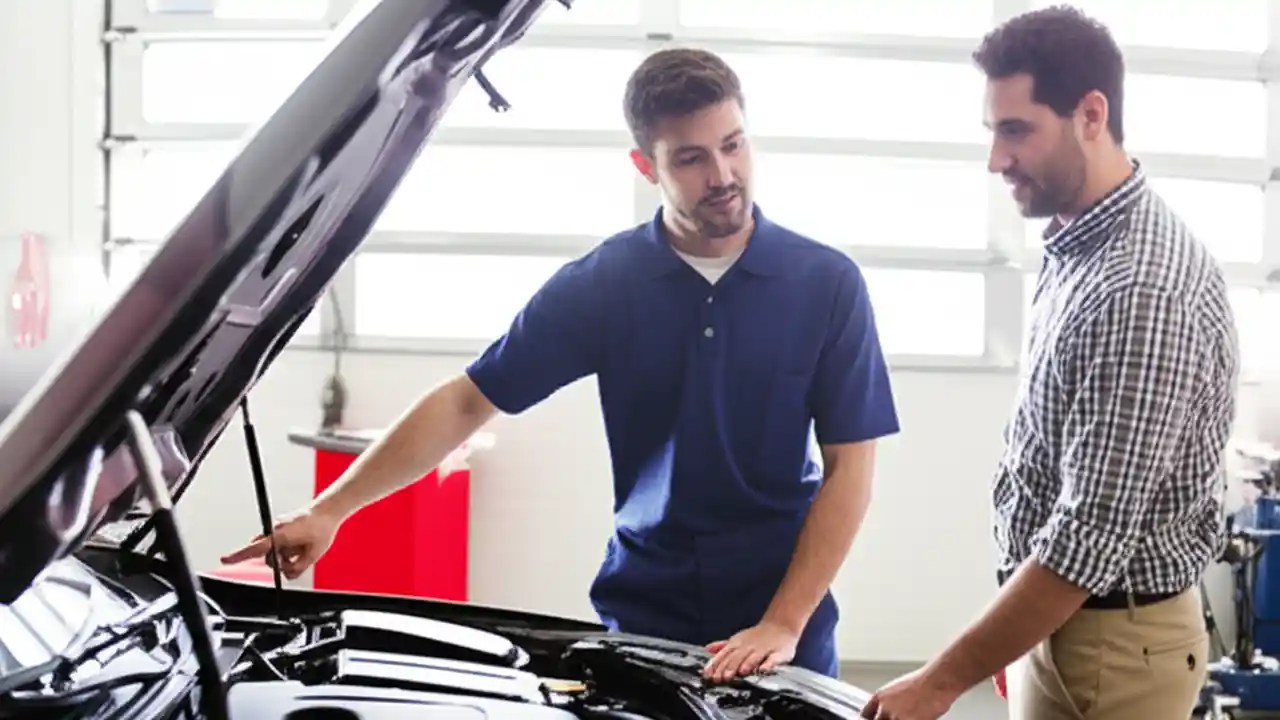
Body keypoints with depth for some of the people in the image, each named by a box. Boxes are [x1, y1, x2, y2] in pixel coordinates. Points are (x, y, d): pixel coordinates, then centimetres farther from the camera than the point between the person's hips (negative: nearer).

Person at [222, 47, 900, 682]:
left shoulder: (828, 283, -8)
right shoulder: (601, 283, -6)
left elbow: (849, 471, -8)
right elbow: (465, 400, -4)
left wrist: (781, 625, -16)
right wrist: (329, 509, -12)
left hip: (780, 627, 0)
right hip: (640, 613, 1)